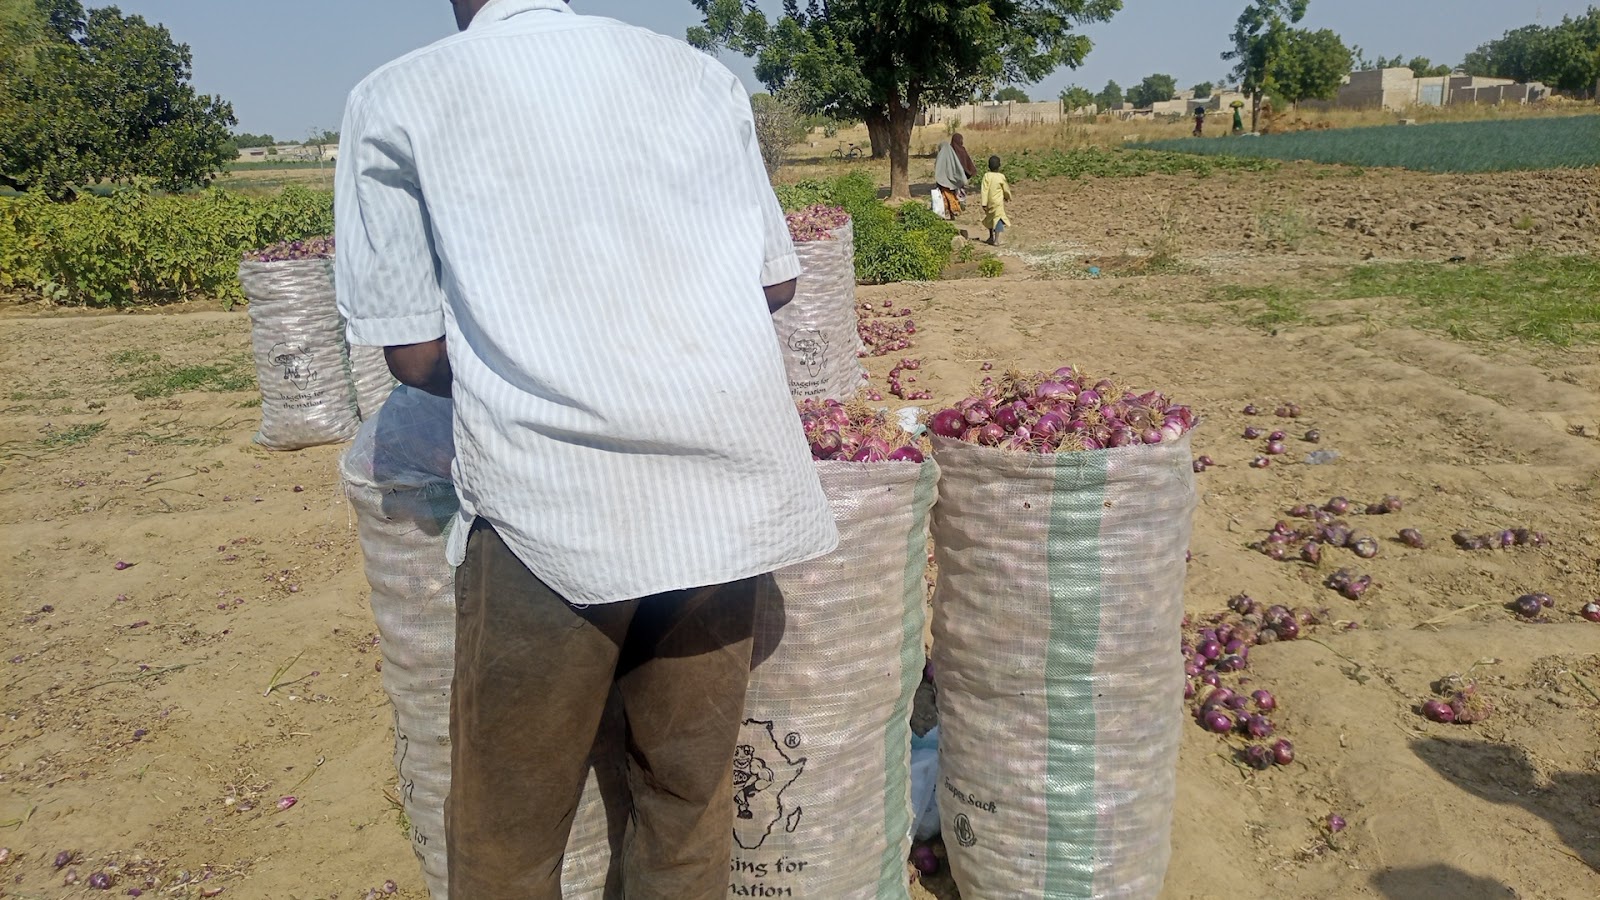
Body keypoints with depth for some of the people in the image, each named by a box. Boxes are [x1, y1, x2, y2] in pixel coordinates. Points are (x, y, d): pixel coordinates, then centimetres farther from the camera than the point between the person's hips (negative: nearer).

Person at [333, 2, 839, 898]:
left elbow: (415, 353, 2)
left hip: (551, 506, -3)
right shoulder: (703, 74, 15)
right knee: (693, 797, 19)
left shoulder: (396, 101, 6)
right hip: (727, 486, 4)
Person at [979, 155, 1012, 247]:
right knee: (998, 219, -1)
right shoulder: (1001, 177, -11)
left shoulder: (986, 176, -8)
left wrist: (984, 203, -6)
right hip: (998, 202, -3)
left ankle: (991, 237, 34)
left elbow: (984, 191, -9)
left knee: (990, 218, 20)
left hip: (989, 201, 3)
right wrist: (1008, 197, 21)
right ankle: (996, 240, -12)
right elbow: (1006, 189, 0)